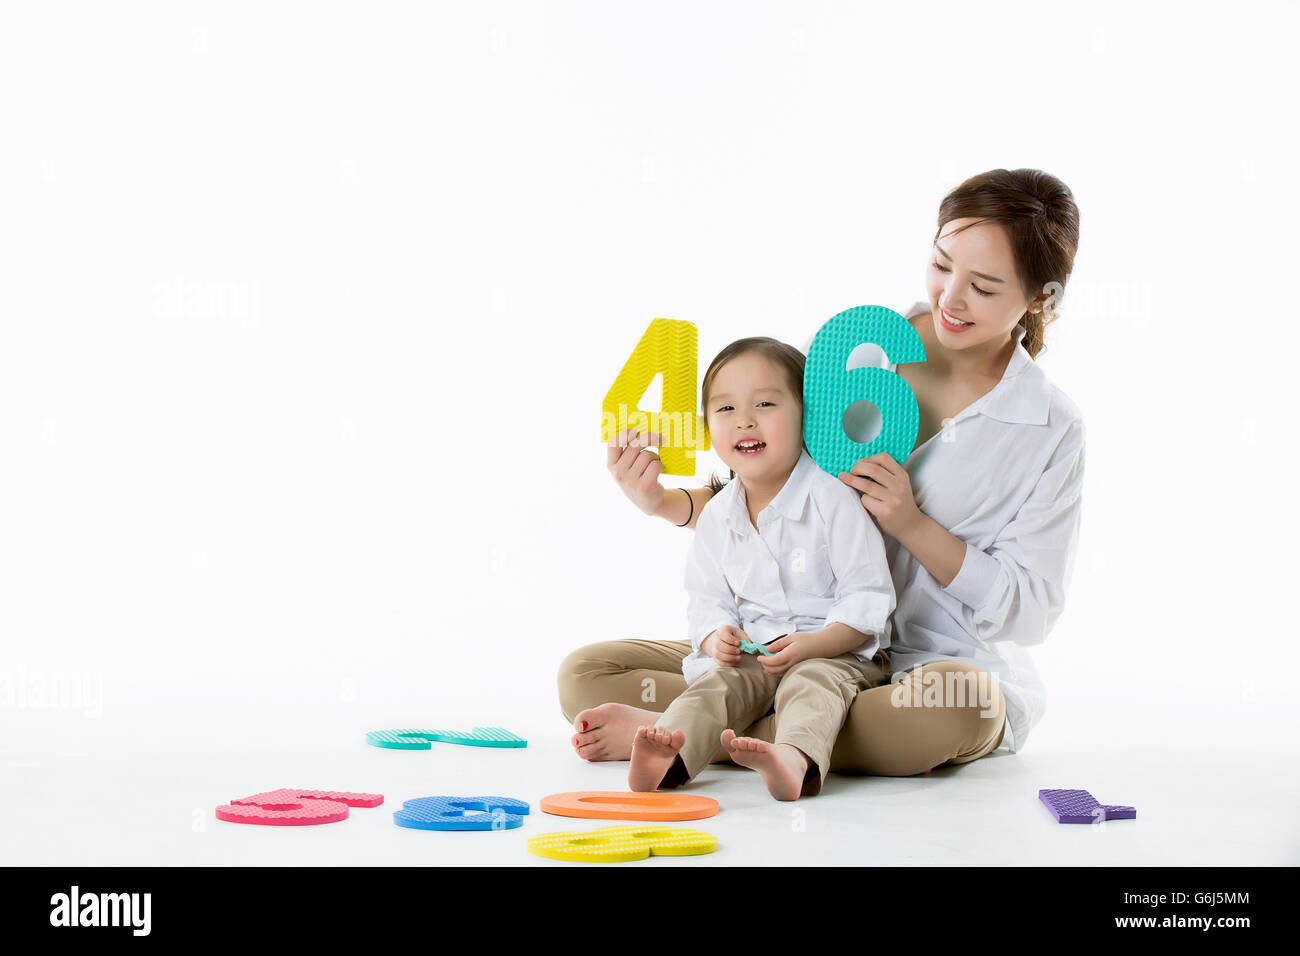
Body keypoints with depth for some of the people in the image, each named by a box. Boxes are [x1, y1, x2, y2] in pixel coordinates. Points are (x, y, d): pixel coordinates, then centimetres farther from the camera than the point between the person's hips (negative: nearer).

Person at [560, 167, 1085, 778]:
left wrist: (911, 524, -16)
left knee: (955, 705, -42)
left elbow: (1030, 610, -5)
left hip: (948, 663, -2)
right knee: (585, 677, -10)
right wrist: (663, 502, -12)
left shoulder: (1053, 431, -4)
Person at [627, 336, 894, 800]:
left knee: (812, 683, -34)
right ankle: (669, 754, -52)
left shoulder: (832, 499, -8)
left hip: (837, 653, -5)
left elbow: (868, 597, -11)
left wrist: (812, 644, -25)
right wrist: (716, 637, -11)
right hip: (750, 656, 5)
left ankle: (793, 759, -66)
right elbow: (707, 599, 13)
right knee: (715, 683, -23)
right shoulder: (716, 516, 8)